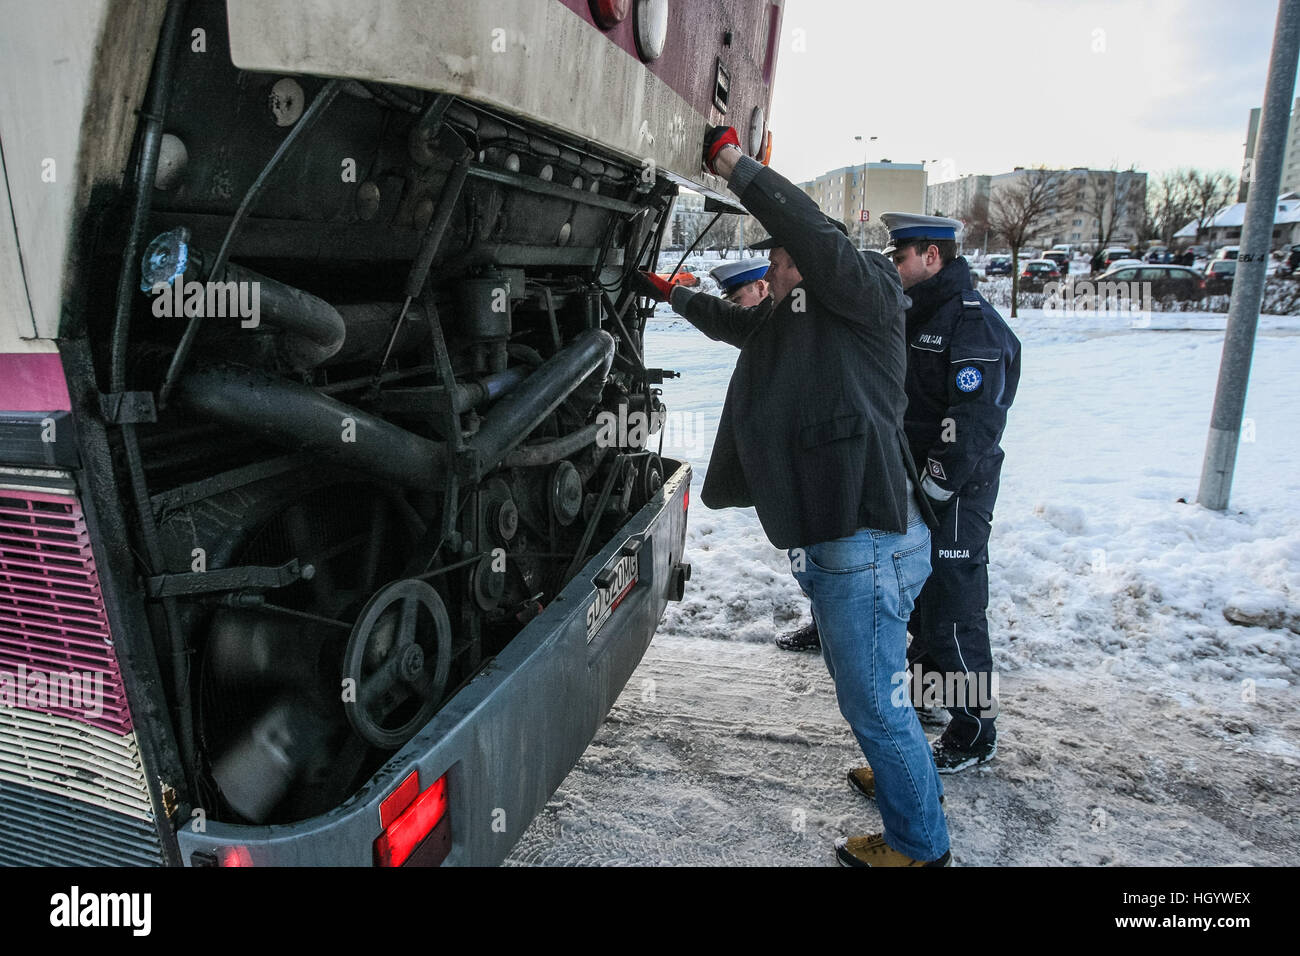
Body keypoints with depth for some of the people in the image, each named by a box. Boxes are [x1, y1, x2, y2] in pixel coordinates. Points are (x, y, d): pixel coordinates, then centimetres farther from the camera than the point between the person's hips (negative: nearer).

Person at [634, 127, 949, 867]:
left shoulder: (867, 298, -5)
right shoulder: (790, 320, 20)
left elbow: (813, 232, -22)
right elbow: (733, 322, 37)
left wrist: (736, 163, -13)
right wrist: (670, 293, 45)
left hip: (868, 544, -10)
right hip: (836, 542, 10)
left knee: (876, 706, 1)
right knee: (867, 695, 21)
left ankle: (924, 850, 22)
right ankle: (908, 836, 39)